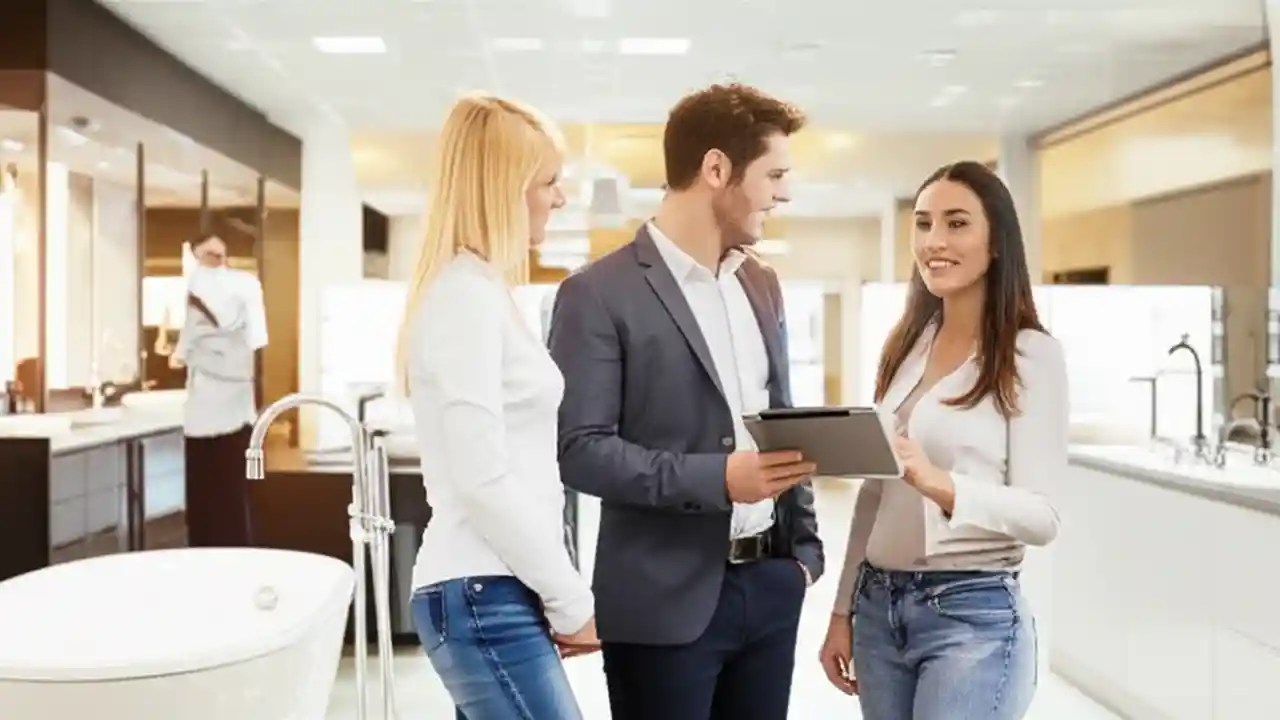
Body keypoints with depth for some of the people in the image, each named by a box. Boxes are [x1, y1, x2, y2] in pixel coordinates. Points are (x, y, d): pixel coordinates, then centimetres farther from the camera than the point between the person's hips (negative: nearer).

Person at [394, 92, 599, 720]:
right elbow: (482, 480, -20)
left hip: (492, 593, 9)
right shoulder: (467, 293, -14)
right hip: (486, 596, -9)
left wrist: (556, 594, 15)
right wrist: (571, 599, -11)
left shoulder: (478, 290, 15)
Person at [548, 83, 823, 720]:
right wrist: (715, 478, -22)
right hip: (666, 599, -6)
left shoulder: (761, 286, 12)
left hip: (769, 583, 7)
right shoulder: (600, 294, -10)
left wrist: (804, 545, 12)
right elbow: (580, 450, -15)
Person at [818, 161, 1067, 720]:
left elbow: (1043, 517, -14)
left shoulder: (1030, 354, -9)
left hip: (974, 615, -5)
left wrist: (942, 485, -29)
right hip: (879, 607, 6)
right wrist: (843, 610, 11)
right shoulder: (904, 347, 7)